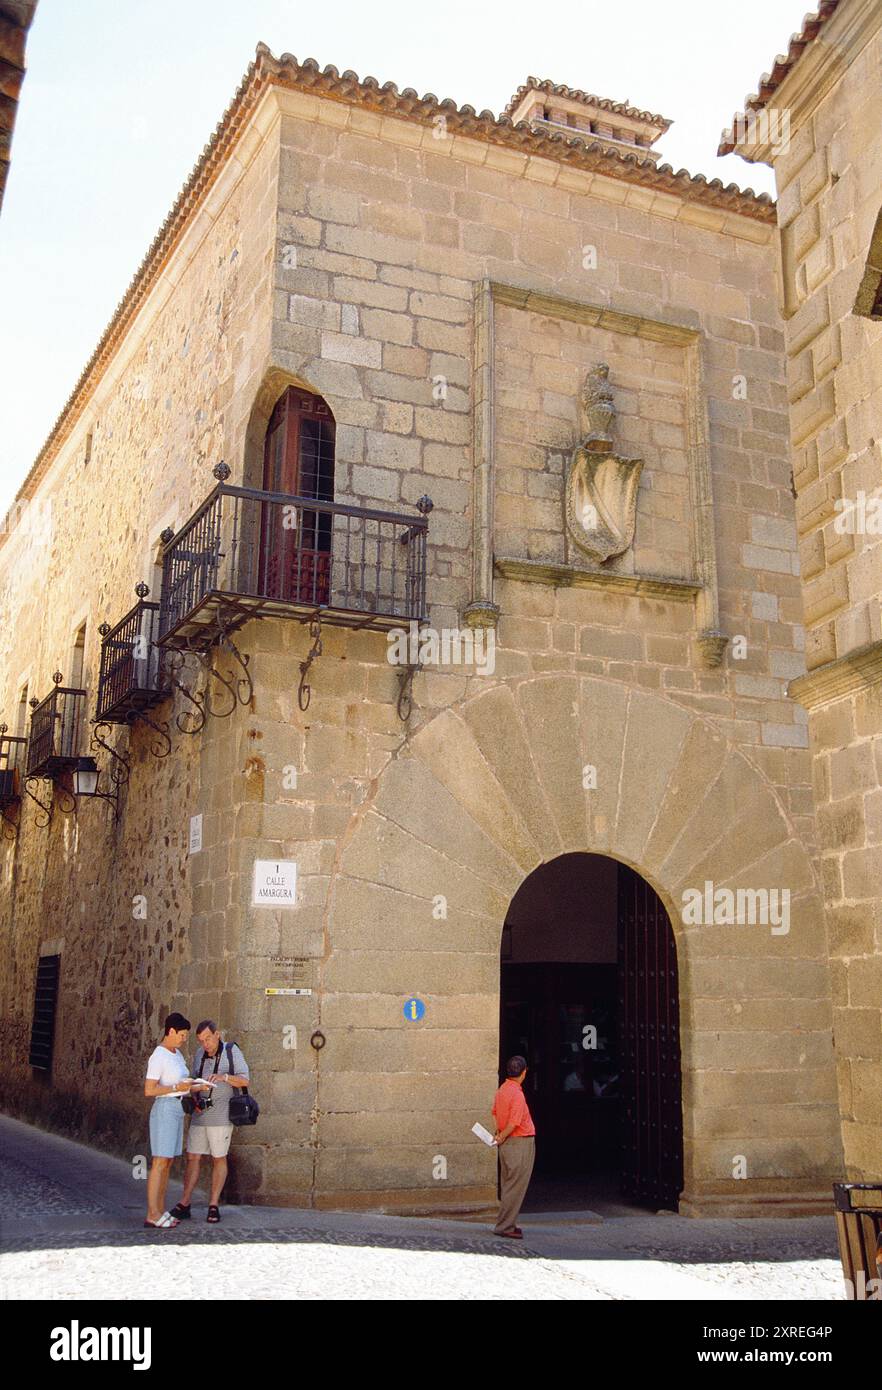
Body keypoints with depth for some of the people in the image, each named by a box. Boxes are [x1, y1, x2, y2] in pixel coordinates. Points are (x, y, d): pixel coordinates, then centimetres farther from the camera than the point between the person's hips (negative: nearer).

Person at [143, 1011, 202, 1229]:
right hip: (164, 1108, -9)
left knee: (168, 1162, 9)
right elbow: (149, 1090, -18)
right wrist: (178, 1087, -18)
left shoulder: (177, 1054, 14)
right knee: (160, 1162, -8)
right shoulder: (158, 1056, -14)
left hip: (177, 1109, 9)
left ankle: (160, 1210, 13)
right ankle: (152, 1215, -6)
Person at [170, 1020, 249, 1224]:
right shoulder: (200, 1055, 9)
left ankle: (213, 1206, 9)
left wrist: (224, 1077, -29)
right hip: (199, 1115, 4)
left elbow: (244, 1080, -11)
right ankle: (184, 1205, 7)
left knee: (218, 1159, 3)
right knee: (193, 1158, 3)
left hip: (221, 1115, -4)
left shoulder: (231, 1051, -5)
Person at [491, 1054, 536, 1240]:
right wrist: (502, 1138, -8)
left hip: (508, 1143, 9)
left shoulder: (502, 1090, 8)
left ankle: (507, 1224, 22)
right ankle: (504, 1226, -2)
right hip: (521, 1143, -9)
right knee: (516, 1187, -3)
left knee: (509, 1186, 15)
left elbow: (494, 1112, 22)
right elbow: (514, 1123, -22)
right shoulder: (517, 1094, -20)